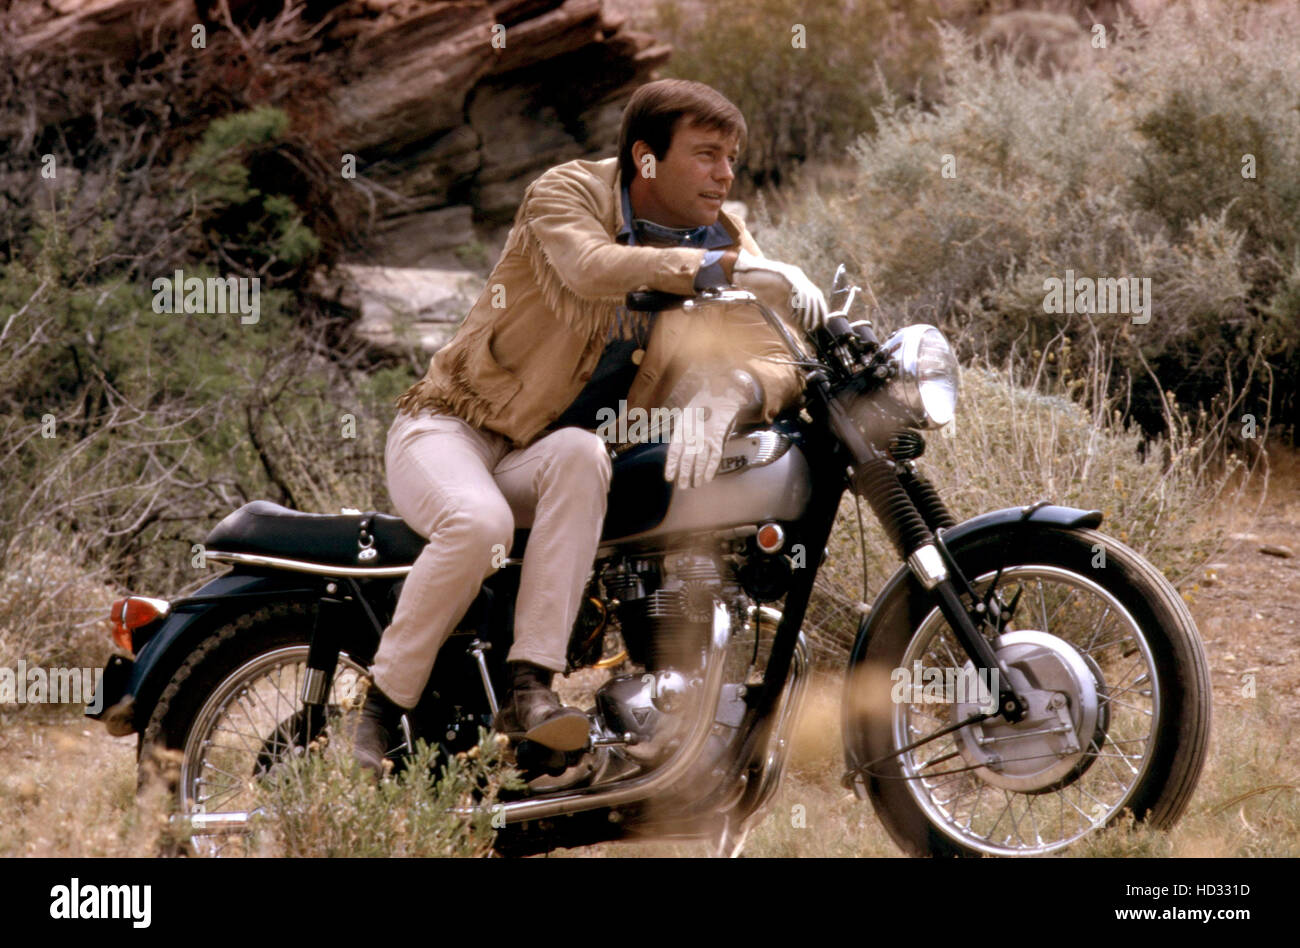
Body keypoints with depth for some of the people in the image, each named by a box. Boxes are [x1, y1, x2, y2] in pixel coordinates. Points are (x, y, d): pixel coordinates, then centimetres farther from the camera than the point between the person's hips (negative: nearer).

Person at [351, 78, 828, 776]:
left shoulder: (723, 242, 2)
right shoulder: (568, 192, -10)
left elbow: (772, 358, -11)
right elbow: (593, 269, -33)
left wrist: (717, 400, -34)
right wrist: (731, 269, -38)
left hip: (549, 455, 3)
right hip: (450, 427, -3)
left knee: (579, 455, -33)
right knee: (480, 523, -35)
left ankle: (529, 686, -35)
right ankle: (383, 708, -16)